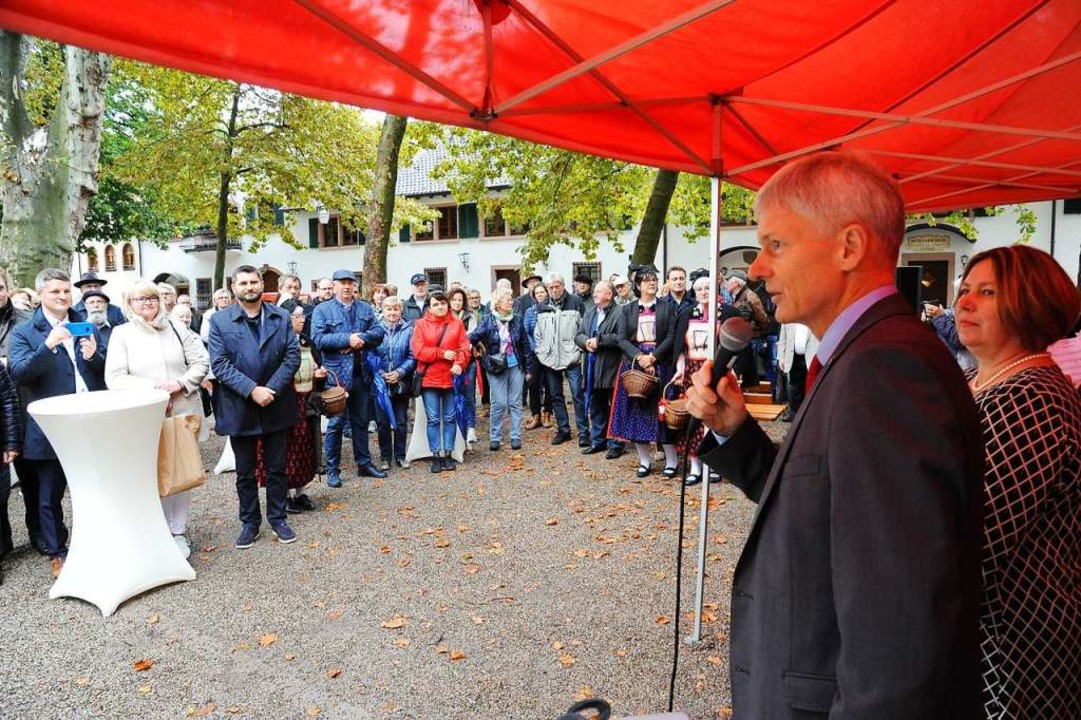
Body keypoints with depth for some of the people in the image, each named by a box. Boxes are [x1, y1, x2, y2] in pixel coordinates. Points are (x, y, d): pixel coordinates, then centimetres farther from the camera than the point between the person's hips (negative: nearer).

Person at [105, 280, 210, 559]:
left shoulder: (176, 327, 6)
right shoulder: (122, 334, 2)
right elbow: (114, 378, -5)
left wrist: (180, 384, -12)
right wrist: (151, 388, -17)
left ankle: (179, 533, 21)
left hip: (183, 412, 2)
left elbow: (201, 361, 4)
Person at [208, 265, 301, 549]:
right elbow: (219, 364, -10)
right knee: (245, 472, 11)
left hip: (277, 406, 1)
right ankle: (249, 523, 25)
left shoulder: (281, 317, 2)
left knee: (277, 468, 12)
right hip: (240, 408, -1)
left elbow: (293, 356, -4)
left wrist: (272, 390, -15)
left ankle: (278, 519, 27)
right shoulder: (220, 320, -3)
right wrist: (252, 390, -19)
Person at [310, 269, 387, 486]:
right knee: (336, 422, 2)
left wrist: (359, 339, -16)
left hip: (361, 373, 4)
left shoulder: (366, 308, 12)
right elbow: (318, 339, -13)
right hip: (335, 374, -4)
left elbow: (378, 332, 1)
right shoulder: (322, 310, 0)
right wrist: (347, 339, -18)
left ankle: (364, 463, 25)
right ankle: (332, 469, 11)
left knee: (361, 421, 14)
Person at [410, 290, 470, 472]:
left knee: (449, 418, 8)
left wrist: (459, 363, -17)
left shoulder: (457, 323, 7)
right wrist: (442, 353, -13)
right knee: (433, 419, 3)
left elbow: (464, 347, 1)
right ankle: (436, 456, 12)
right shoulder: (420, 324, 2)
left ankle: (448, 455, 17)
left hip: (451, 377, 1)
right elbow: (418, 350, -7)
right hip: (429, 378, -1)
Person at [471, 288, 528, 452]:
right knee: (499, 403, -3)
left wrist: (528, 367, 7)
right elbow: (472, 338, -11)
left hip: (515, 366, 3)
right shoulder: (488, 321, -6)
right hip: (496, 367, -3)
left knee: (515, 403, 6)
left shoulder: (517, 320, 3)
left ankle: (516, 437, 15)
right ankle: (495, 438, 10)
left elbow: (525, 344, 7)